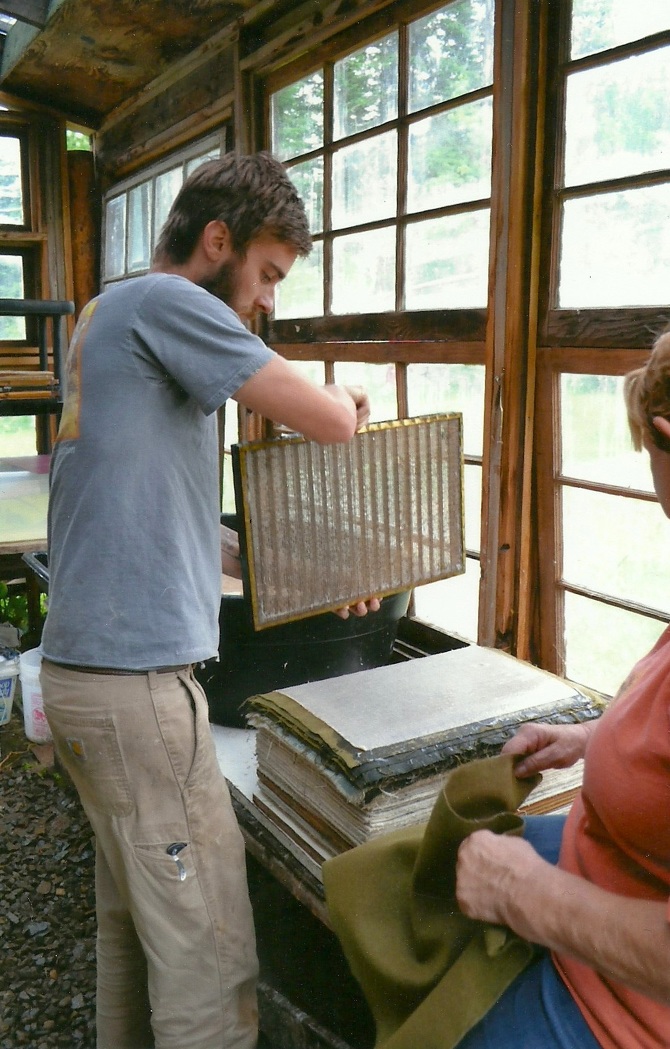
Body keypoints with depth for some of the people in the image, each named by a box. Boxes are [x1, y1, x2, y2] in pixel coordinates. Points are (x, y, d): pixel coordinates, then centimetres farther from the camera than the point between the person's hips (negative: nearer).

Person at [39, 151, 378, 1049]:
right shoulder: (164, 301, -9)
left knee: (130, 921, 21)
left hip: (86, 668, 10)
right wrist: (346, 396, 10)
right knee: (208, 958, -1)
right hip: (136, 678, -10)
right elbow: (328, 421, -15)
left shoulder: (109, 318, 20)